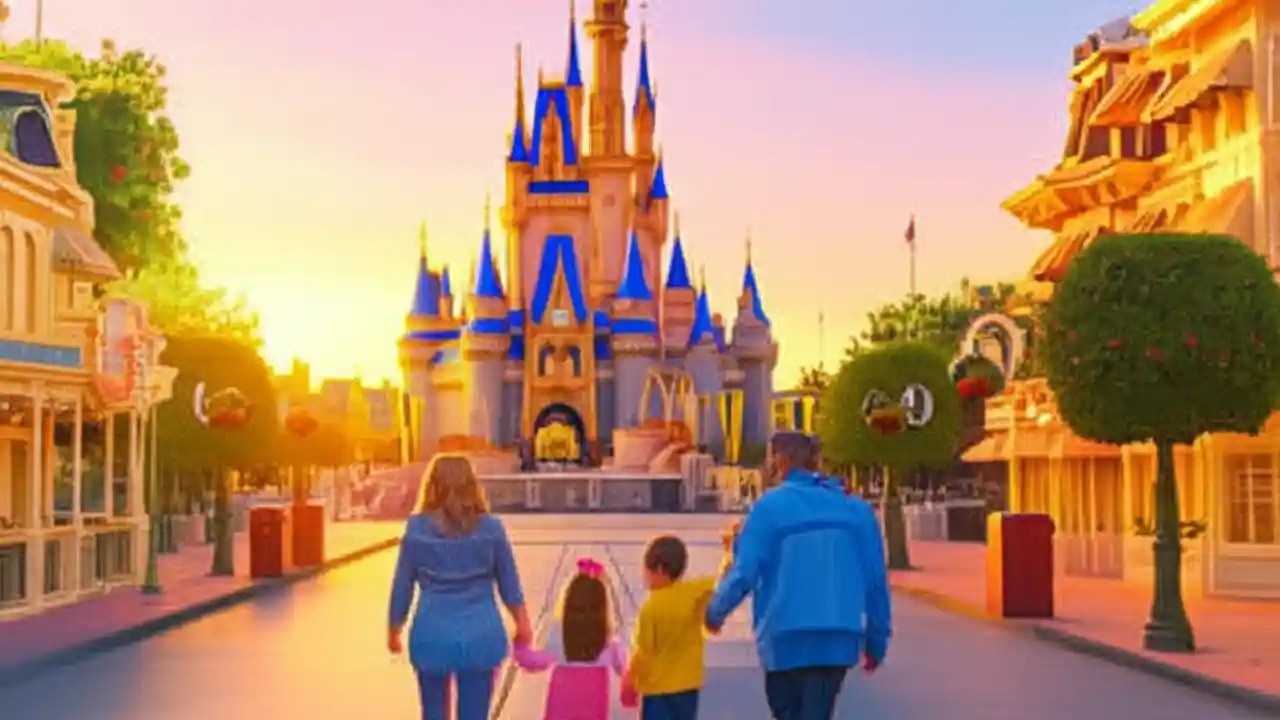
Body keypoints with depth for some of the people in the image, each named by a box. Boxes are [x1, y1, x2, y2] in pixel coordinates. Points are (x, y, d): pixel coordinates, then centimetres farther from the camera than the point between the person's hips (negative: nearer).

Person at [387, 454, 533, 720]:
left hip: (433, 635, 0)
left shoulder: (416, 528, -4)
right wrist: (522, 625, 20)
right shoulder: (491, 528, -3)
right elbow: (509, 583, 5)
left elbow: (402, 586, 1)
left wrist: (394, 631, 15)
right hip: (480, 635, 0)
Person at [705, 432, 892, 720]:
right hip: (838, 639, 3)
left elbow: (744, 572, -8)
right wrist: (877, 641, 16)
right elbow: (876, 579, 7)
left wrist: (715, 611, 10)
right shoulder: (856, 508, 8)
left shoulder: (771, 506, -5)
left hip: (786, 638, -2)